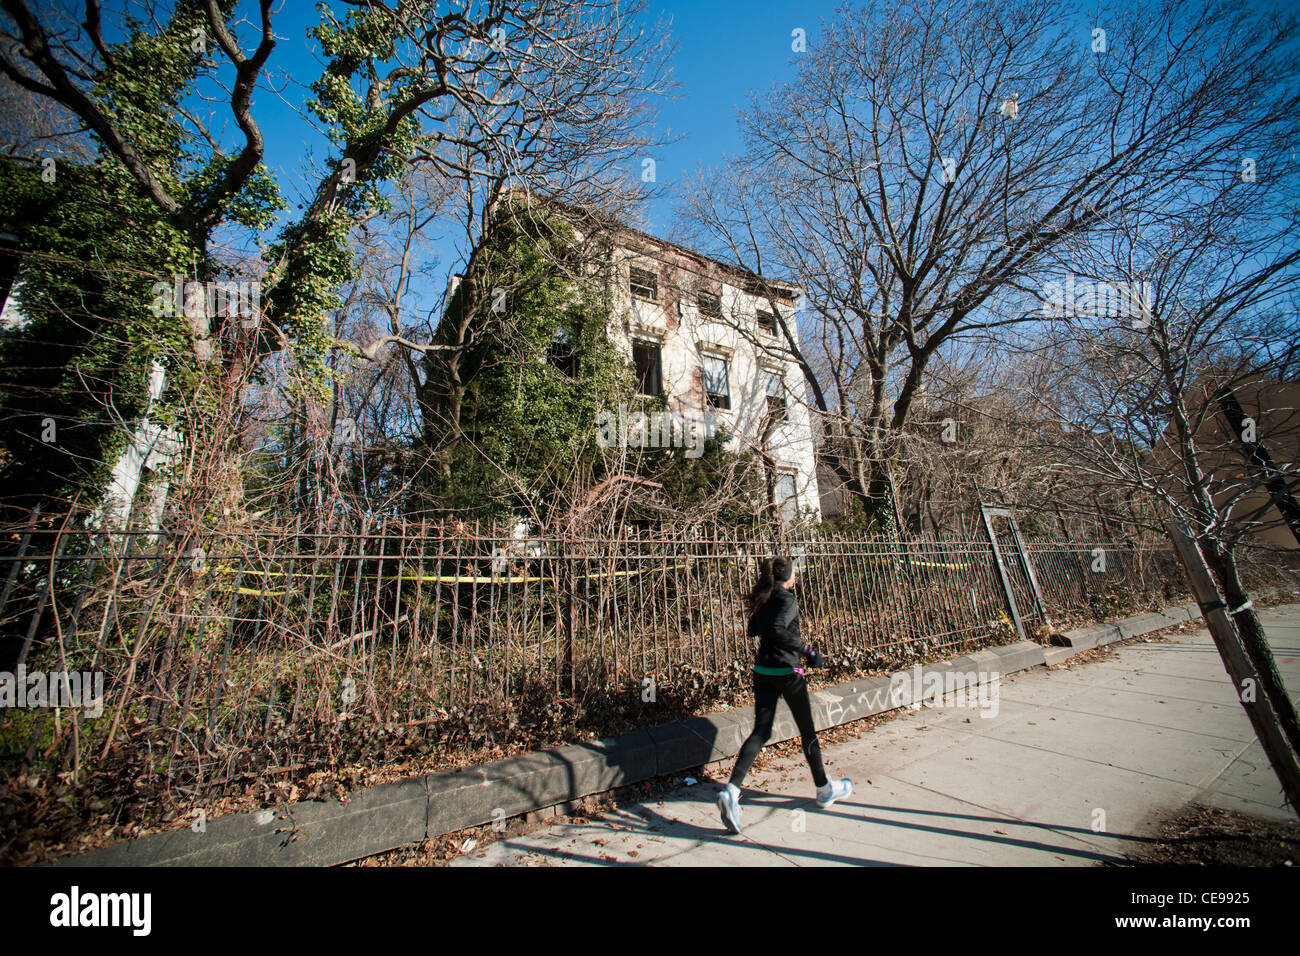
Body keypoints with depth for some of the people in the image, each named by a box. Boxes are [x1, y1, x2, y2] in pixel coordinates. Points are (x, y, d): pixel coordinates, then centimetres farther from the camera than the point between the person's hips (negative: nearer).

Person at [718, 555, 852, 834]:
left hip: (762, 670, 7)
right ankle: (824, 789, 34)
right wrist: (807, 651, -25)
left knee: (761, 732, 5)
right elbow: (777, 630, -30)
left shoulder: (762, 599, 8)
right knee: (807, 730, 14)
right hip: (786, 671, -6)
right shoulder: (787, 600, -15)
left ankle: (731, 790, -9)